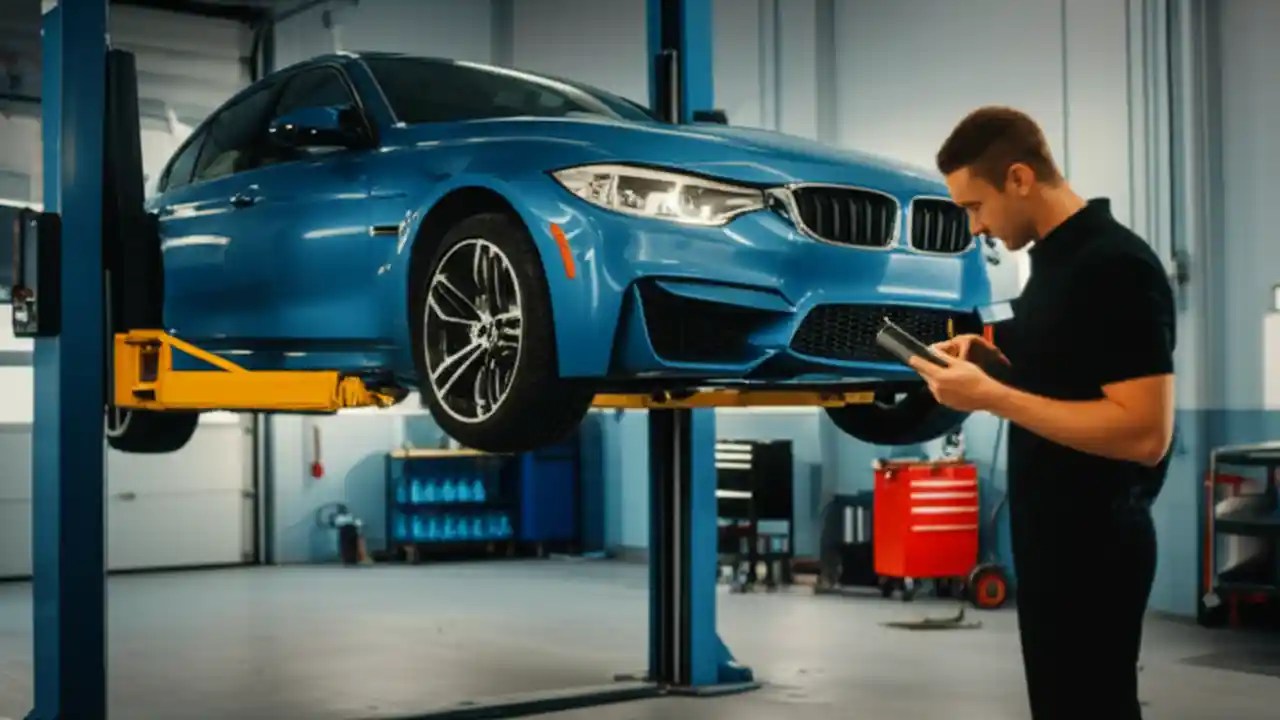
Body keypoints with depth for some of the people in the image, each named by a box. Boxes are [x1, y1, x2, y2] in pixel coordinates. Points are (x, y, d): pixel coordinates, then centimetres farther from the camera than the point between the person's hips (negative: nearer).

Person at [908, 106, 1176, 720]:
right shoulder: (1053, 255, 10)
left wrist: (993, 398, -25)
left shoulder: (1115, 266, -20)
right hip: (1050, 530, 10)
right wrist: (994, 362, 5)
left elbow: (1144, 432, -26)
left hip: (1092, 540, -10)